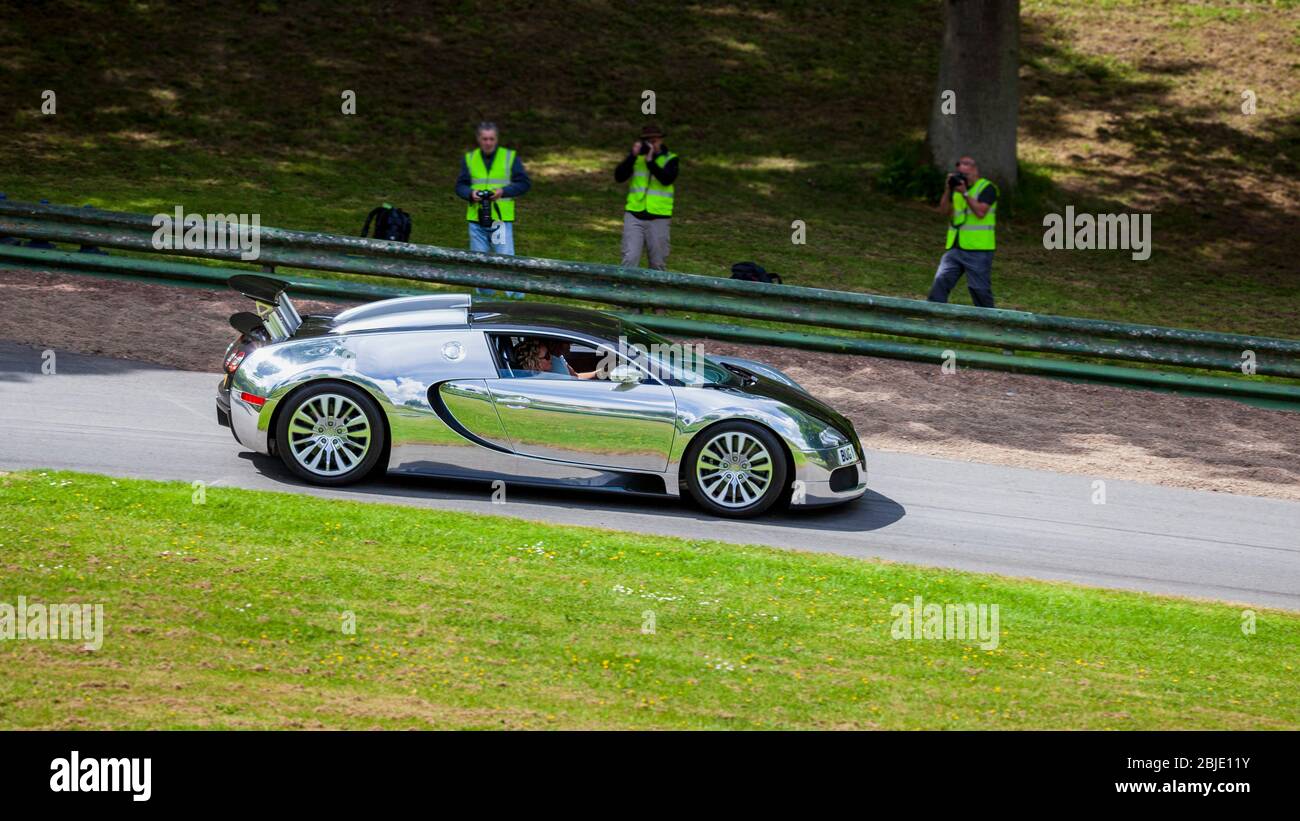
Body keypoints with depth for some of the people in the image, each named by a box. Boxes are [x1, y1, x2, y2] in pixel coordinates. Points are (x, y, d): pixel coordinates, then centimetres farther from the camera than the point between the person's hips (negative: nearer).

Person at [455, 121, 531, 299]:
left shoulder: (510, 157, 3)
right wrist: (470, 194, -13)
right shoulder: (469, 159, 10)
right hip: (476, 218, 3)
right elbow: (460, 186, 10)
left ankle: (516, 296, -3)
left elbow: (524, 183, 1)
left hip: (502, 218, -3)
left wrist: (503, 191, -14)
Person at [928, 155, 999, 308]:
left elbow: (980, 212, -17)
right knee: (941, 281, -8)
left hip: (978, 250, -5)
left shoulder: (986, 188, -4)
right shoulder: (957, 187, 15)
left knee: (979, 289, -1)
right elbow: (944, 211, 7)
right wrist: (947, 190, -5)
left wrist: (965, 193, -17)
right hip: (955, 248, 5)